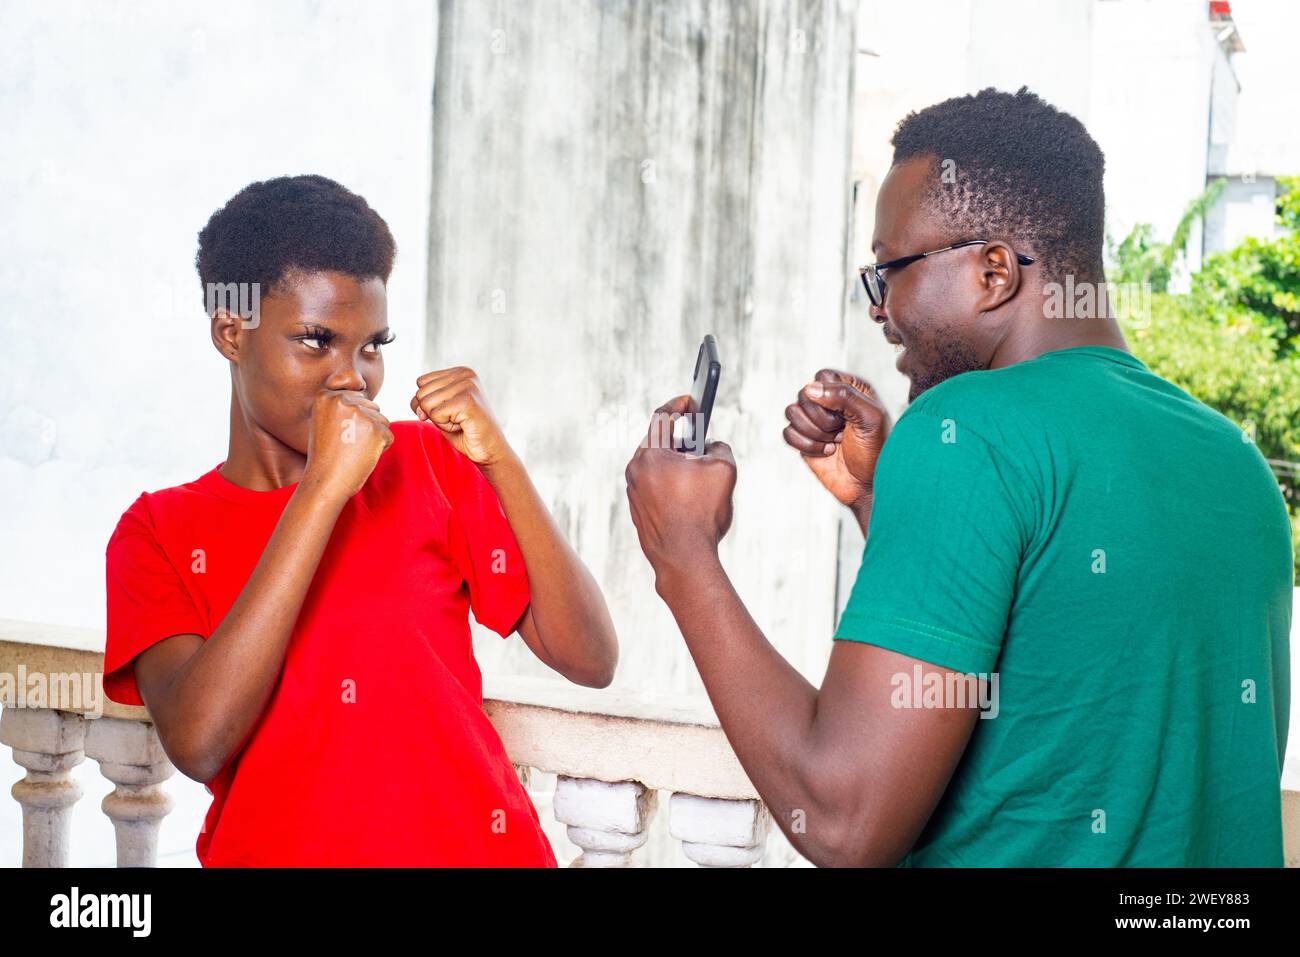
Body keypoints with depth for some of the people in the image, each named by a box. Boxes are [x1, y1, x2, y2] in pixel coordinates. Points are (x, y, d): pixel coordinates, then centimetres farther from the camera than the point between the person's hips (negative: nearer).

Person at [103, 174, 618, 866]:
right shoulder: (158, 531, 5)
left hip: (474, 846, 0)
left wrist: (498, 460, -10)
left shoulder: (426, 462, 7)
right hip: (273, 849, 0)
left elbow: (590, 661, 0)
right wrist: (325, 486, -14)